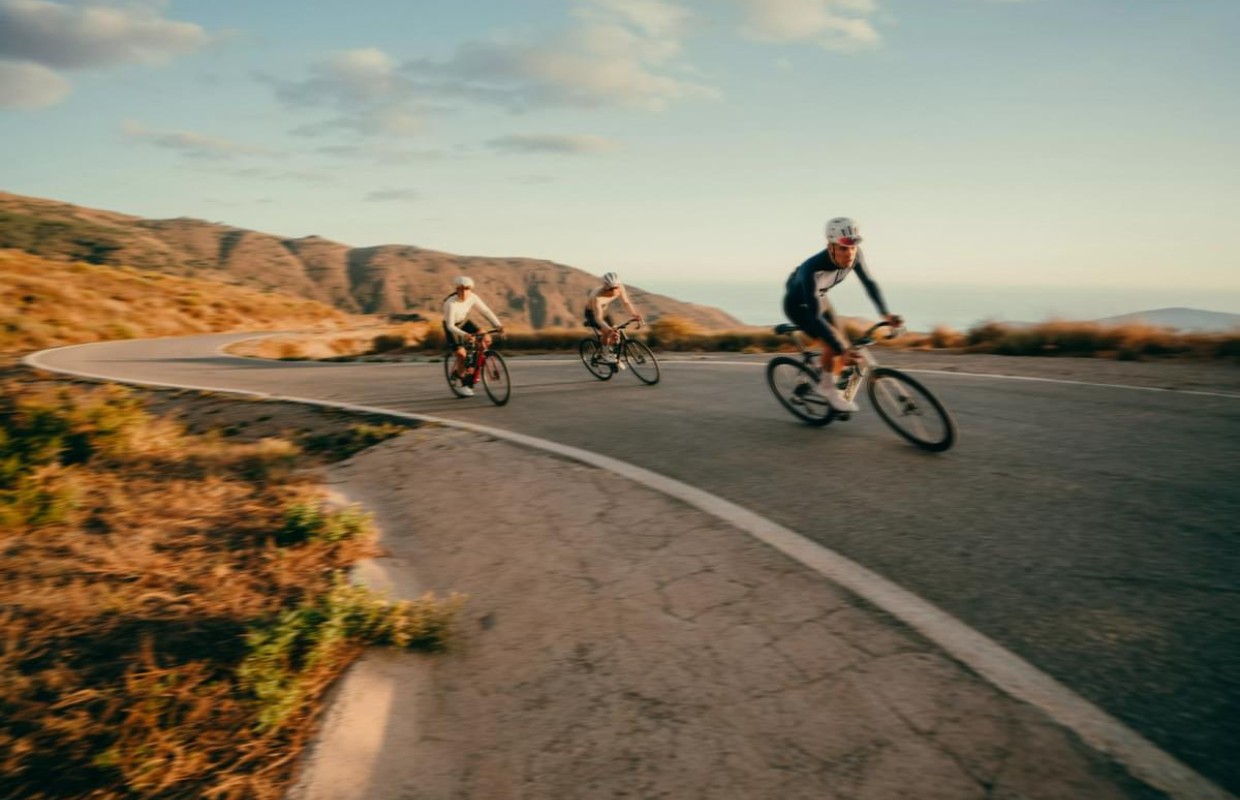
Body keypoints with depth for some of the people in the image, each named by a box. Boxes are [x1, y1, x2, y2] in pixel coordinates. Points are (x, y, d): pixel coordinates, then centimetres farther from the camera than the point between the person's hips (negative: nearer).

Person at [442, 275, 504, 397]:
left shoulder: (473, 297, -21)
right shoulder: (450, 303, -34)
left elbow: (486, 311, -18)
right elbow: (450, 326, -34)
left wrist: (498, 325, -32)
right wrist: (464, 334, -50)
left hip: (464, 323, 5)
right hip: (452, 327, -5)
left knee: (486, 339, -13)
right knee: (461, 354, -15)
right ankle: (464, 384, 7)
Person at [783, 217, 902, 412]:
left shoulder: (855, 256, -24)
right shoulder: (812, 269, -41)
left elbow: (869, 283, -6)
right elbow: (815, 316, -43)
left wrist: (885, 314, -16)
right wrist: (842, 351, -48)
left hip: (819, 299, 6)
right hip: (798, 305, -6)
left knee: (844, 346, 0)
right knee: (832, 345, -22)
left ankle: (830, 386, 21)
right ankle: (828, 389, -1)